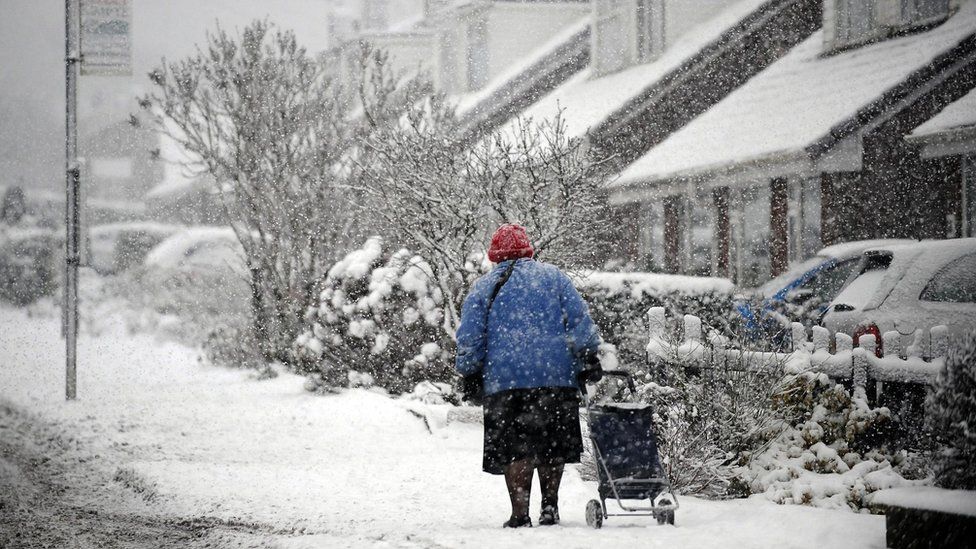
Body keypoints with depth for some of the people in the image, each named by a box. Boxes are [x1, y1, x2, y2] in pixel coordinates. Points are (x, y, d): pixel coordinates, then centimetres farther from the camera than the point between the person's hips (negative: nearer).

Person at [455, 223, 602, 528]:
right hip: (558, 377, 1)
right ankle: (550, 508, 13)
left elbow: (469, 340, 5)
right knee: (553, 446, 12)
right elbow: (580, 320, 6)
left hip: (504, 380, -1)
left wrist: (469, 375, 15)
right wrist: (589, 359, 13)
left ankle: (520, 514, -9)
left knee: (516, 449, -1)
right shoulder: (553, 276, 12)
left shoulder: (482, 288, 10)